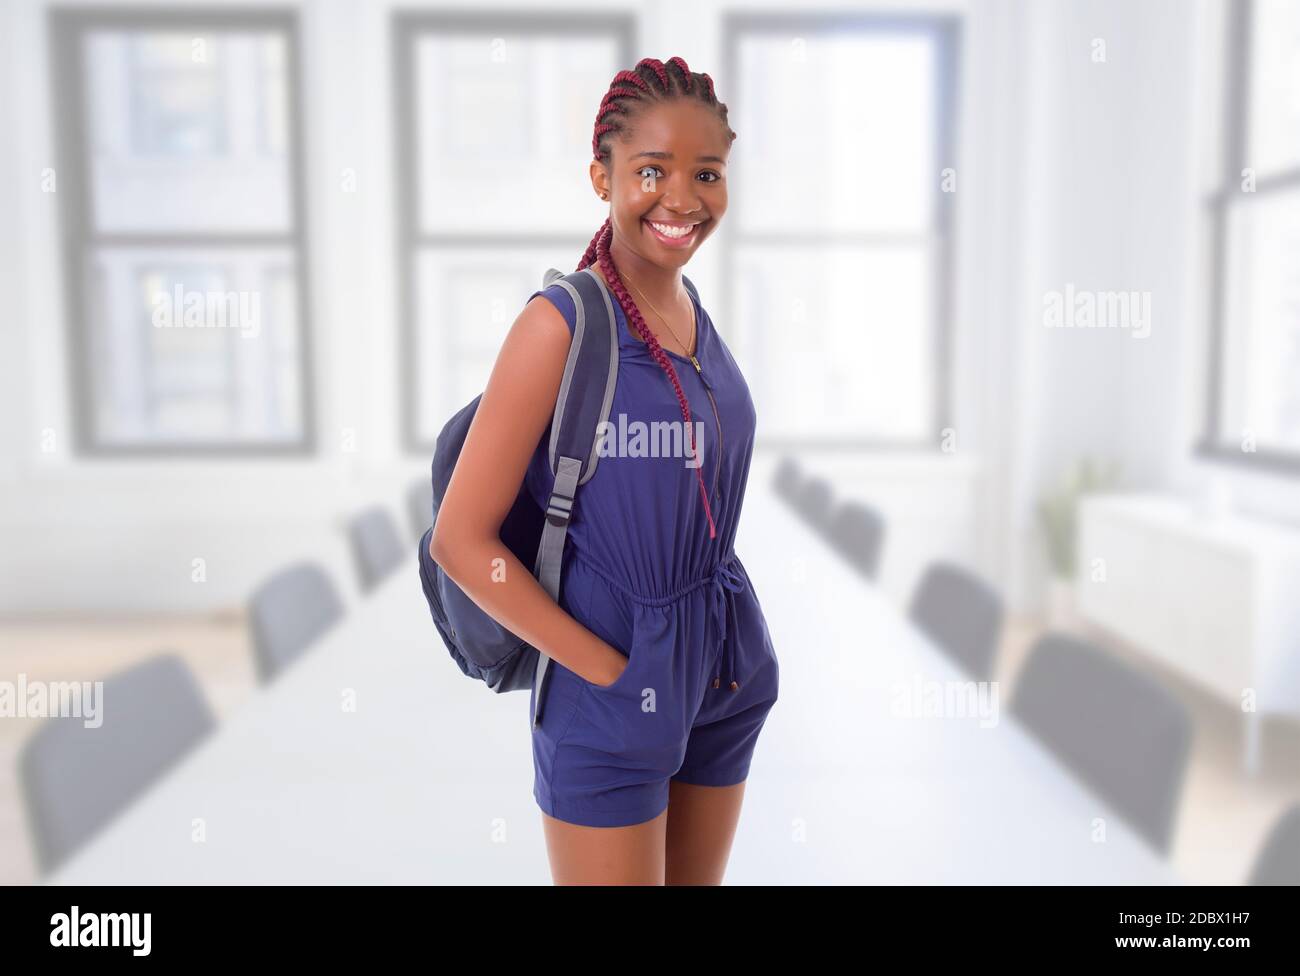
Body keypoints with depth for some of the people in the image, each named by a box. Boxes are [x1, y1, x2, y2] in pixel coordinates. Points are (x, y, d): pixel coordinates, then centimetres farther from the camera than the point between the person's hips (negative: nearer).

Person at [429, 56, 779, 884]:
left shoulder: (696, 315, 3)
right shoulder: (563, 321, -17)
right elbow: (461, 540, -17)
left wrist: (723, 639, 6)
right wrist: (606, 669, -15)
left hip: (726, 672, 7)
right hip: (616, 684, -6)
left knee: (700, 879, 21)